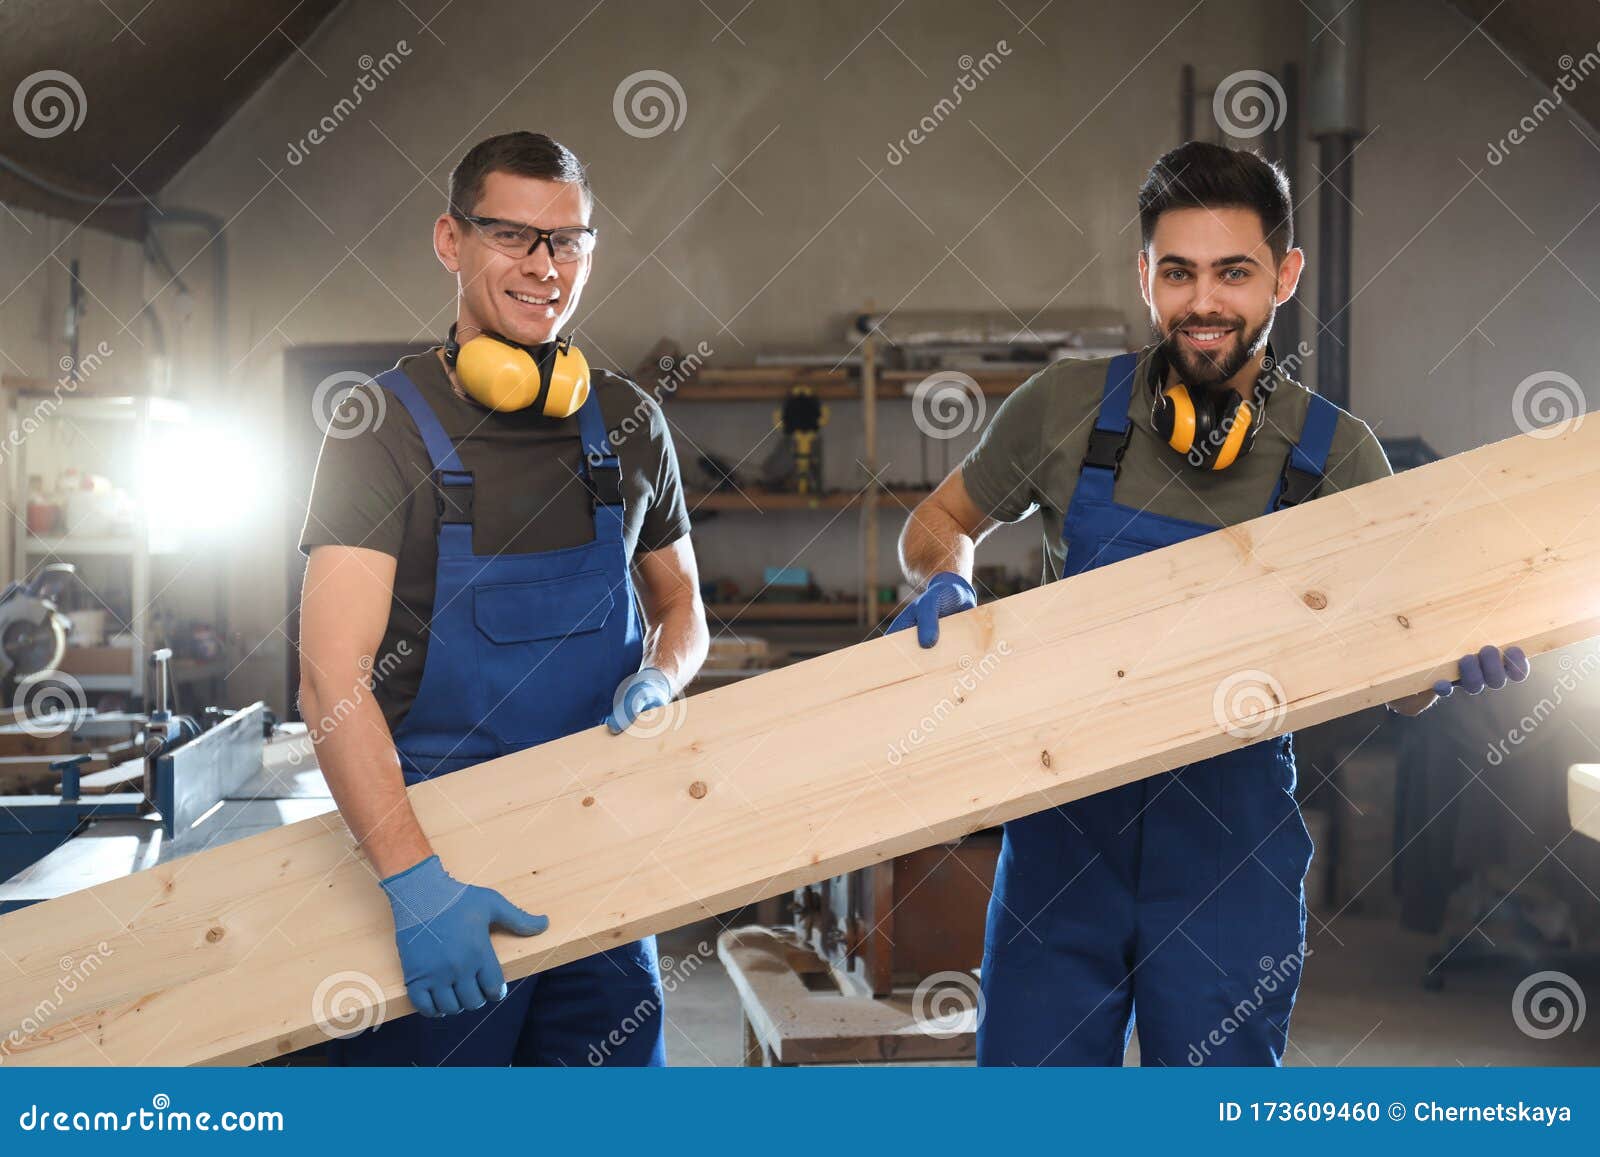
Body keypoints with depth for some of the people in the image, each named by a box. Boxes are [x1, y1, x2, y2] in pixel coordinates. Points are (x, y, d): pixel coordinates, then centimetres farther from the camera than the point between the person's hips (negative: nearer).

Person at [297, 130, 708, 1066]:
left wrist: (658, 680, -6)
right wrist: (415, 880, -29)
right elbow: (333, 679, -18)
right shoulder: (385, 425, -9)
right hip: (429, 836, -4)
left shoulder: (628, 422, 6)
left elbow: (681, 609, 18)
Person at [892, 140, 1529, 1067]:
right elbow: (939, 523, 12)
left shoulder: (1337, 454, -4)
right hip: (1065, 825, 1)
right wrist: (946, 582, -11)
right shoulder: (1067, 407, -4)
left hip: (1231, 842, 0)